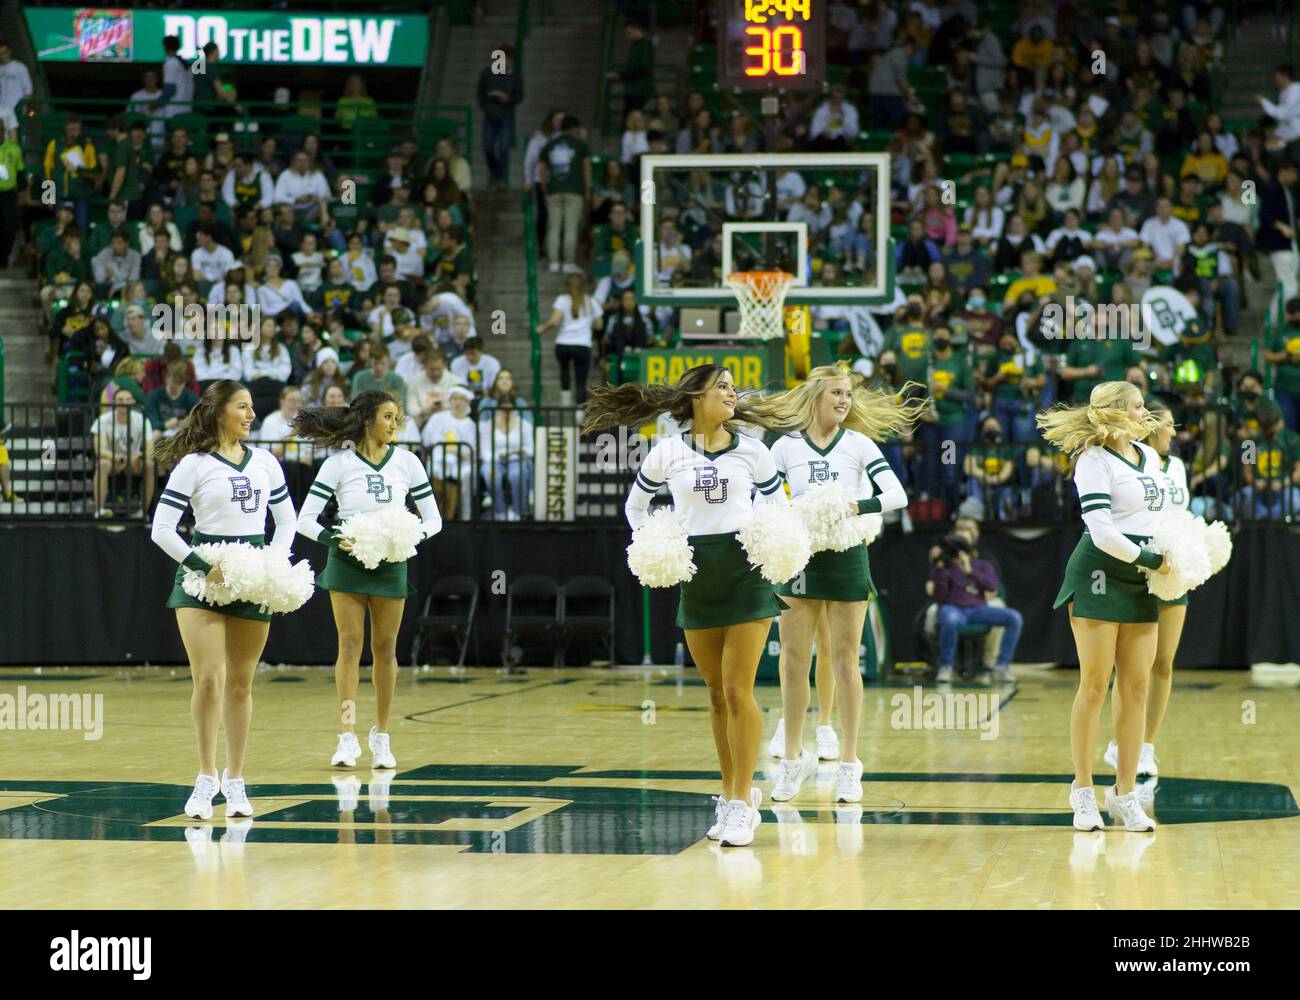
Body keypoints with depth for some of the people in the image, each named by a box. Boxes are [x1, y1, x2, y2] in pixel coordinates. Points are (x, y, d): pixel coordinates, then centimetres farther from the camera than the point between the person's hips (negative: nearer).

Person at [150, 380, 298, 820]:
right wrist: (203, 567, -14)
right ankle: (206, 776, -3)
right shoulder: (193, 465, -4)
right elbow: (161, 528, -6)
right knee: (209, 679, -14)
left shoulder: (265, 462, 9)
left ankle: (235, 781, 15)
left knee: (240, 684, 7)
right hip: (204, 578, -4)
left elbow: (286, 520, 17)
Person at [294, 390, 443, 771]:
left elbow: (433, 518, 6)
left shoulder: (407, 462, 1)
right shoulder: (339, 464, -6)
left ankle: (381, 735, 13)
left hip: (390, 564, 2)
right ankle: (347, 737, -7)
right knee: (349, 646, -6)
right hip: (347, 564, -2)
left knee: (385, 649, 4)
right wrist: (333, 539, -22)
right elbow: (305, 518, -5)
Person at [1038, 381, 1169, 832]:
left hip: (1141, 584, 7)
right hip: (1100, 576, -7)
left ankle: (1125, 794, 10)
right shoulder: (1094, 460, -8)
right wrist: (1152, 560, -11)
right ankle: (1083, 792, 5)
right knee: (1094, 686, -4)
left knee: (1137, 689, 3)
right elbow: (1103, 532, -15)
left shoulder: (1149, 456, 16)